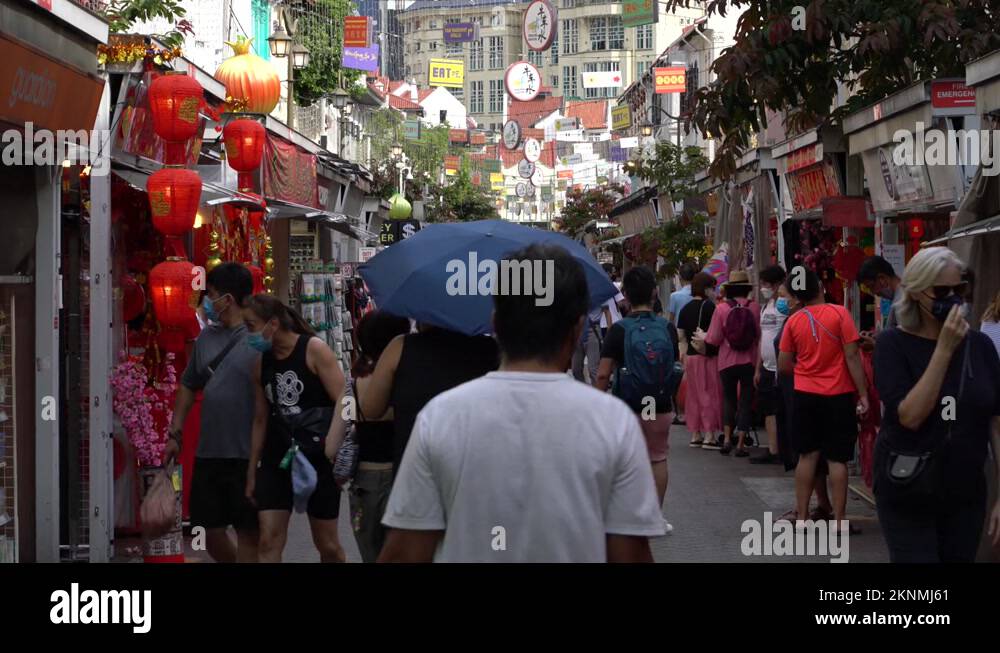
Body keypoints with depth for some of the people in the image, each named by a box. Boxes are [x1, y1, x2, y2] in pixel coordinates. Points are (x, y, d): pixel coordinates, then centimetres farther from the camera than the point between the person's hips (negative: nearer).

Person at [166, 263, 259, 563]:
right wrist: (175, 432, 16)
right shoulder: (207, 337, 11)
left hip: (248, 456, -7)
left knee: (248, 533, 3)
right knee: (211, 530, 13)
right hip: (208, 453, 7)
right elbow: (188, 386, 21)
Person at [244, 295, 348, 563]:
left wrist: (332, 451, -24)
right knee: (268, 541, -5)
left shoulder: (314, 350, -9)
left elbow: (343, 402, -14)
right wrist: (251, 471, 15)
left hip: (317, 458, -4)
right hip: (277, 458, 4)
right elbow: (261, 419, 15)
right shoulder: (261, 363, 7)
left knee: (327, 544, 7)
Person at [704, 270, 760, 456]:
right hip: (750, 361, 0)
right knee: (746, 400, 9)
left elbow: (714, 339, -8)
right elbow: (760, 334, -6)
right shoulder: (754, 308, -10)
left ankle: (727, 437, 9)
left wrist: (703, 336, 12)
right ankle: (740, 444, 7)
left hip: (727, 362, 1)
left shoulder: (721, 308, -10)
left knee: (729, 398, 19)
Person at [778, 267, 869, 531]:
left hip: (805, 396, 3)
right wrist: (863, 394, -6)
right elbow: (852, 356, -11)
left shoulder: (793, 321, -2)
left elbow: (784, 365, 3)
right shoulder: (839, 313, -10)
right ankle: (839, 520, 3)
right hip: (838, 396, -3)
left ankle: (801, 517, 15)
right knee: (837, 459, 2)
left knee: (808, 455, 12)